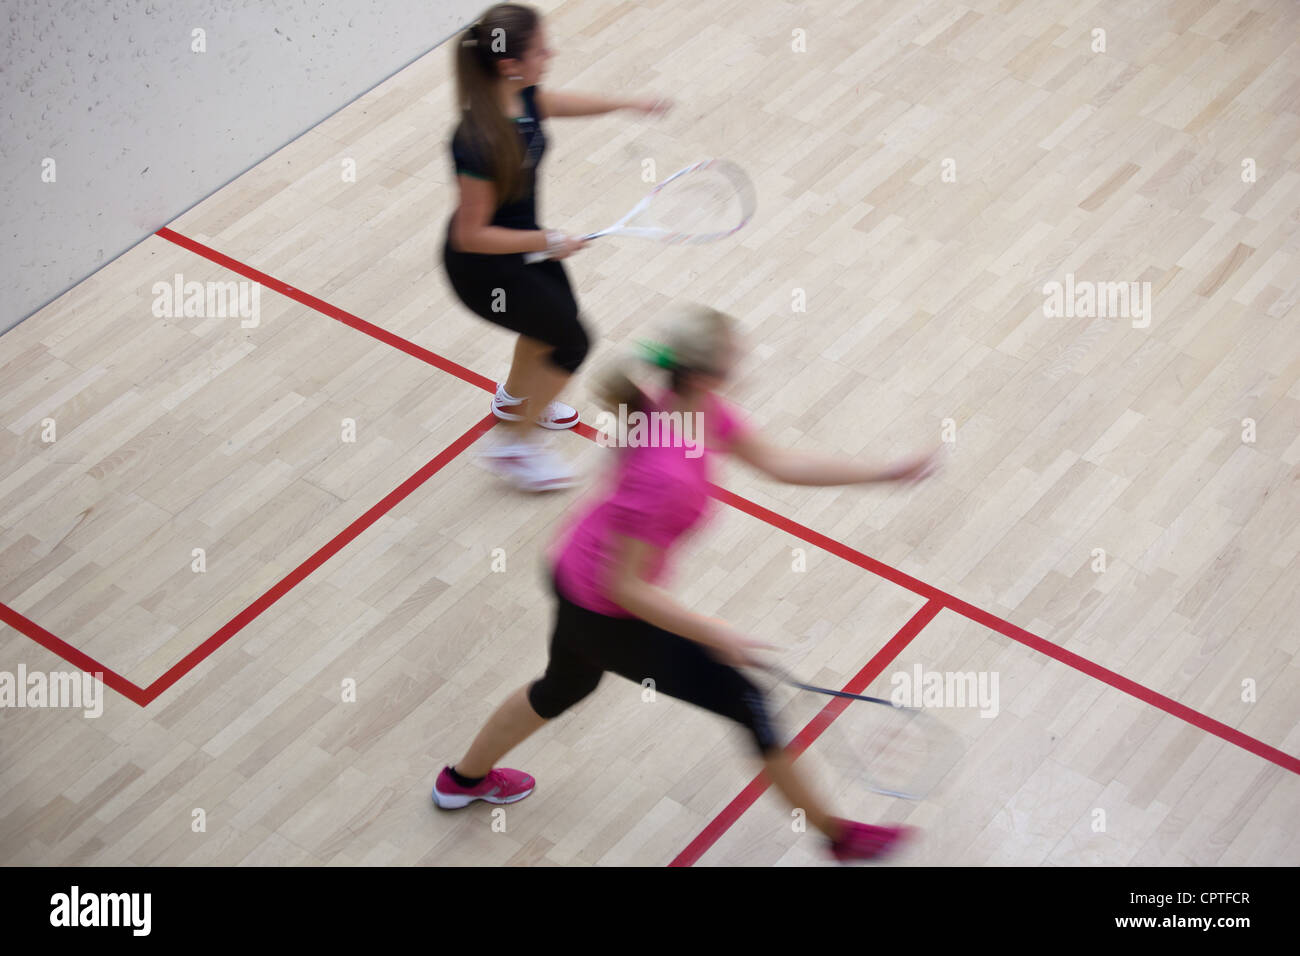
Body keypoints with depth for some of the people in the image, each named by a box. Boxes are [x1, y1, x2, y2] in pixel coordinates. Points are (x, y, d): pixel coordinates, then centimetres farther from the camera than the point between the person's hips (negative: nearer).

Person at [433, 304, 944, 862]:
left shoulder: (699, 411, -12)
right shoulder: (667, 476, -38)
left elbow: (778, 463, -1)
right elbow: (626, 587, -30)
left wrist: (890, 472, -1)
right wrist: (717, 637, -24)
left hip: (576, 573, 9)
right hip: (609, 617, -9)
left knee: (563, 688, 36)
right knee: (748, 702, 5)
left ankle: (463, 779, 60)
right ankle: (836, 833, 24)